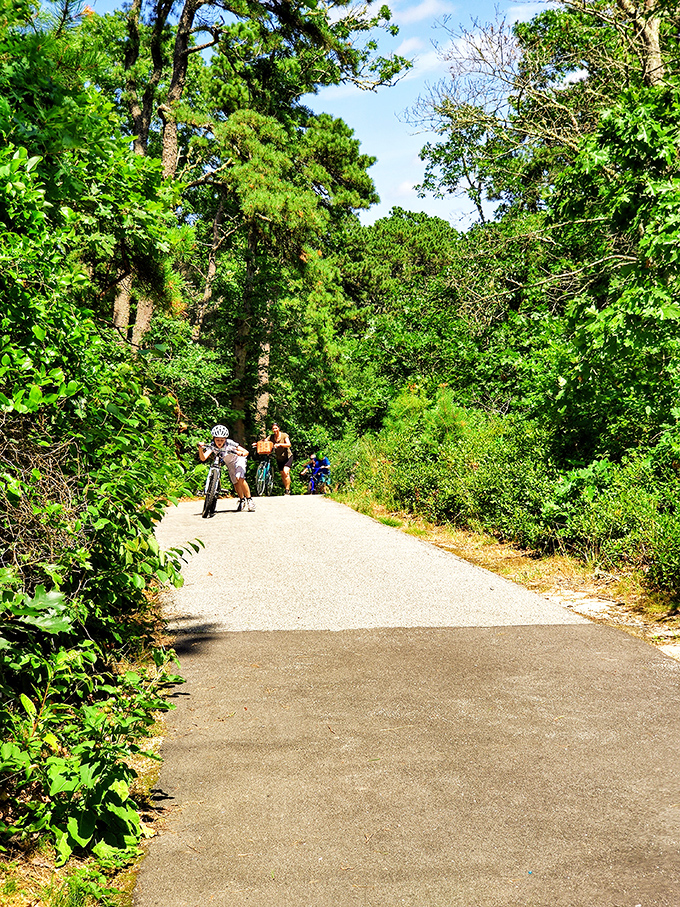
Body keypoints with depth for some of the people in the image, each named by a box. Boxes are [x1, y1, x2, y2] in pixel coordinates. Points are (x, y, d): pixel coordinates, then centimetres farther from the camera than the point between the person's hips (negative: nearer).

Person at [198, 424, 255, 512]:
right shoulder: (212, 445, -27)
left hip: (238, 460, -4)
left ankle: (249, 500, -12)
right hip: (229, 464, 4)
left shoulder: (229, 443, -33)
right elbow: (203, 458, -40)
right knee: (235, 483, 3)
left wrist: (241, 453, -54)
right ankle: (242, 500, 27)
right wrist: (200, 449, -57)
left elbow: (246, 452, -32)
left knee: (240, 479, -24)